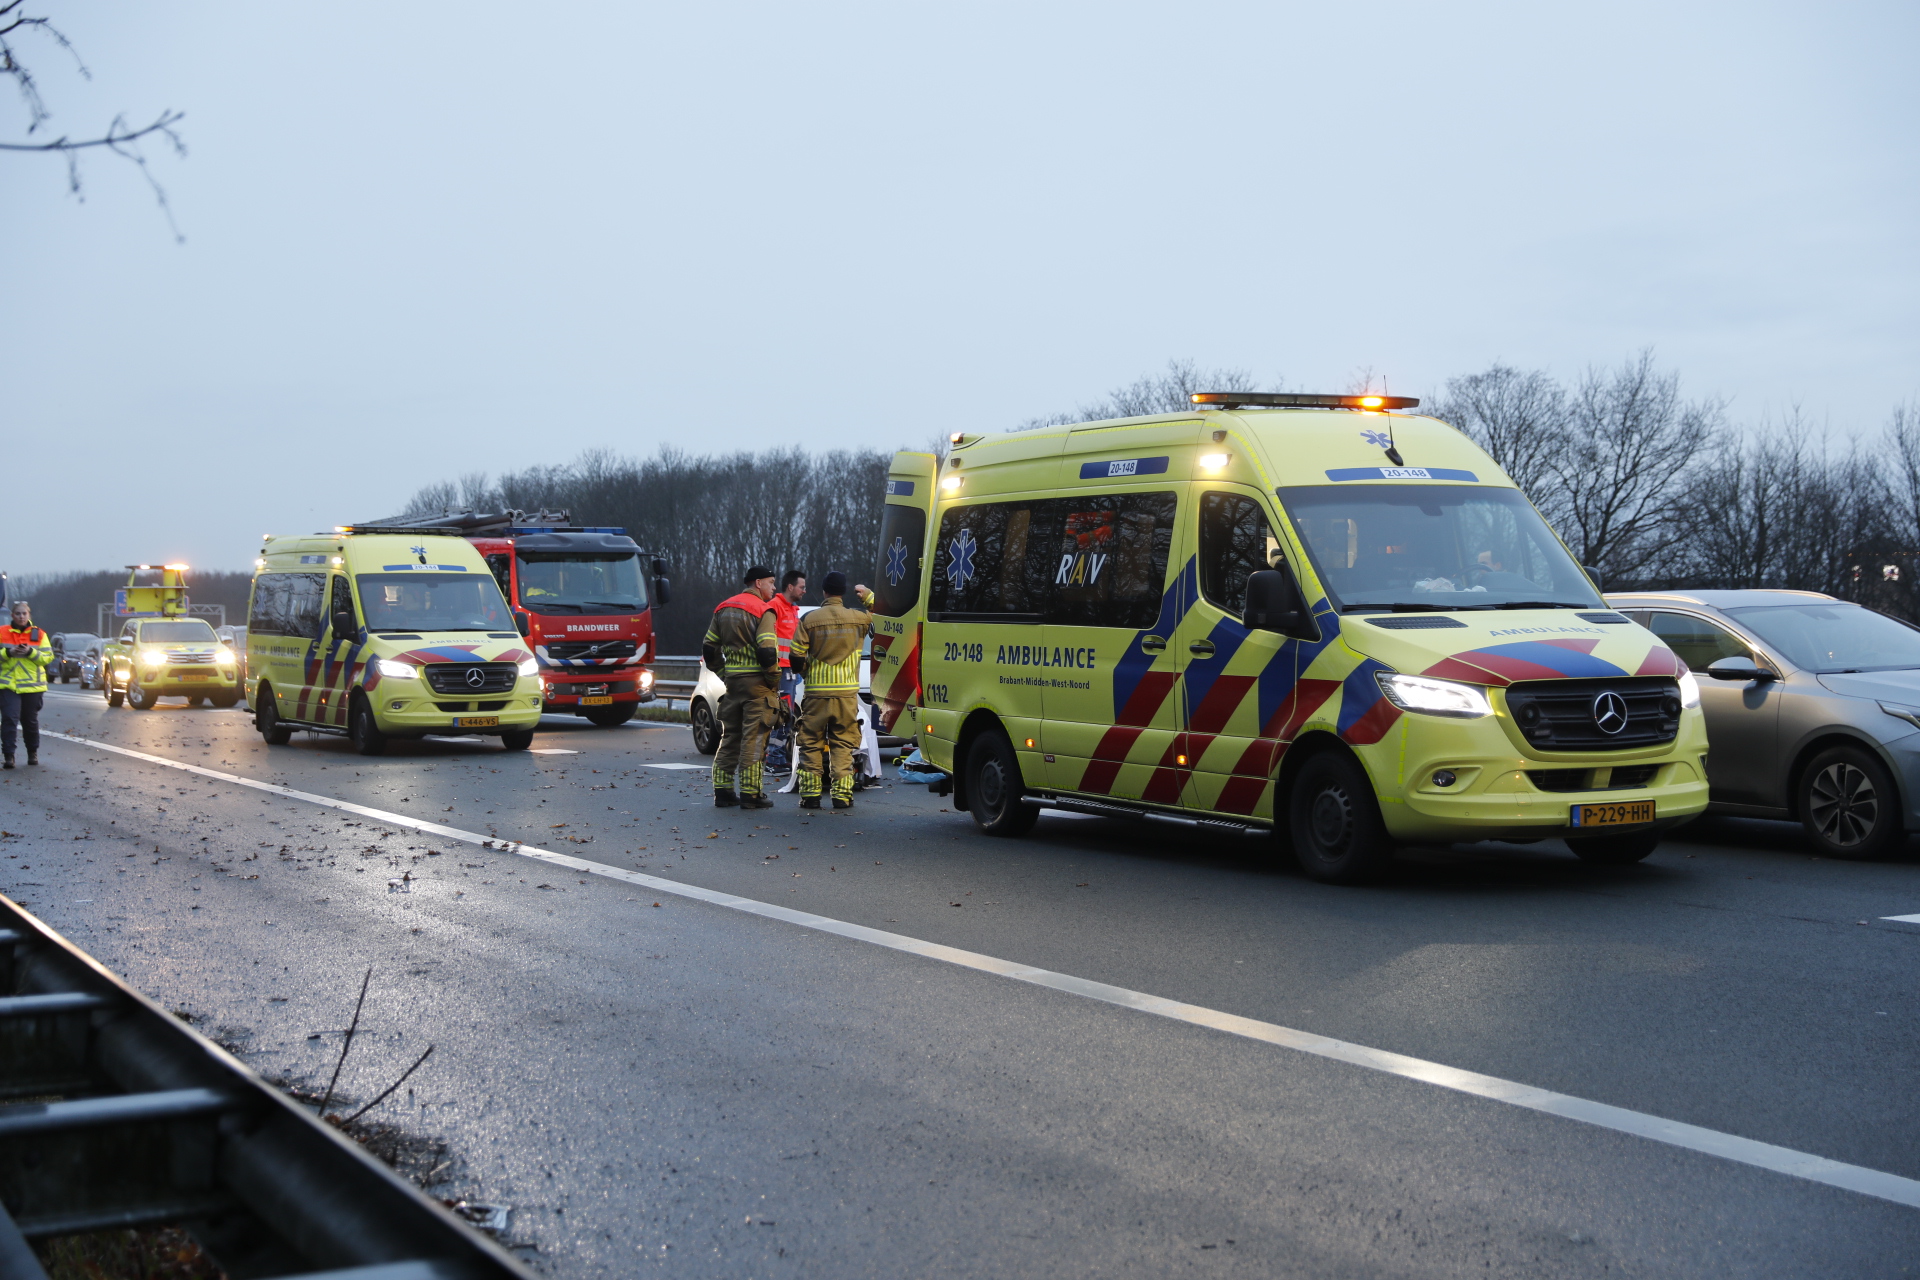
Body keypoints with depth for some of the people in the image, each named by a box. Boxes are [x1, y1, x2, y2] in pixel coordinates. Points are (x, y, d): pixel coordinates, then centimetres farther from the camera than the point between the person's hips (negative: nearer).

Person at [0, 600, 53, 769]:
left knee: (31, 721, 11)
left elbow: (48, 657, 0)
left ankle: (33, 753, 25)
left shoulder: (39, 634, 4)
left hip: (33, 685, 1)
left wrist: (31, 652, -15)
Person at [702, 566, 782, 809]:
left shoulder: (723, 609, 13)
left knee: (730, 736, 13)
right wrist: (773, 680, -8)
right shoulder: (763, 611, -10)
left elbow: (709, 649, 14)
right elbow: (767, 651, -20)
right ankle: (751, 794, -3)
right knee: (754, 738, -4)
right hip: (756, 681, -7)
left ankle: (723, 791, 15)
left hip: (732, 680, 7)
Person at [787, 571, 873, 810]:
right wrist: (869, 597, 19)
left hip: (816, 692, -1)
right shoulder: (858, 619, -1)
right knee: (843, 745, 6)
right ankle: (842, 794, 1)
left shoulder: (809, 620, -3)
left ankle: (810, 794, 5)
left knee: (811, 744, 7)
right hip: (847, 692, 1)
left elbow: (796, 657, -4)